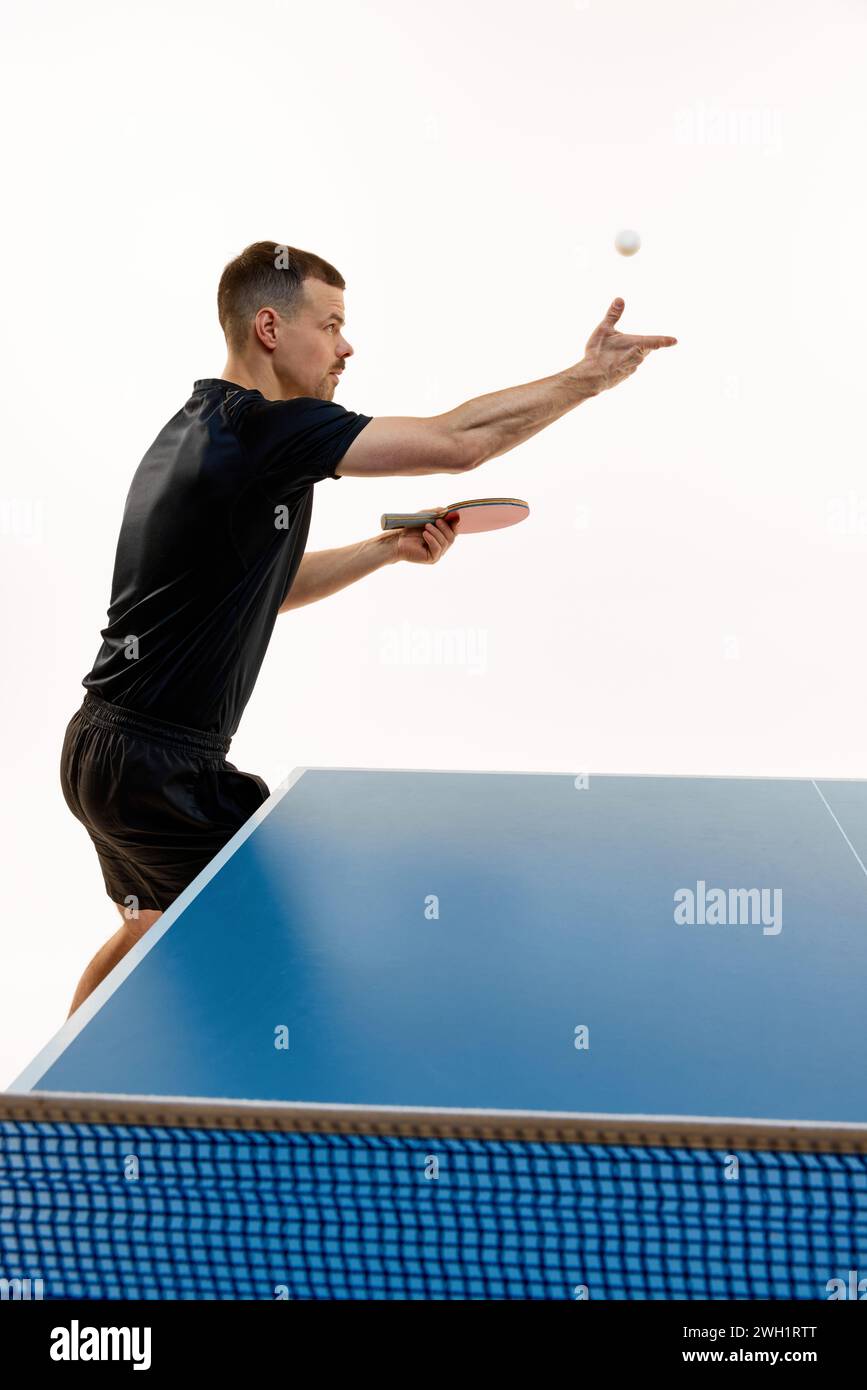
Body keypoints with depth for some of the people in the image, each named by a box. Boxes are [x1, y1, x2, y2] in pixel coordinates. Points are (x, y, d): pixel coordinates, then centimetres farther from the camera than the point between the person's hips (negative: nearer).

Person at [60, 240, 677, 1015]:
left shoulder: (204, 426, 11)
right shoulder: (266, 427, -19)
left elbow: (260, 585, 18)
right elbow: (456, 442, -22)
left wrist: (389, 548, 9)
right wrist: (589, 375, -11)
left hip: (104, 742, 10)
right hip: (162, 766, -10)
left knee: (155, 930, 28)